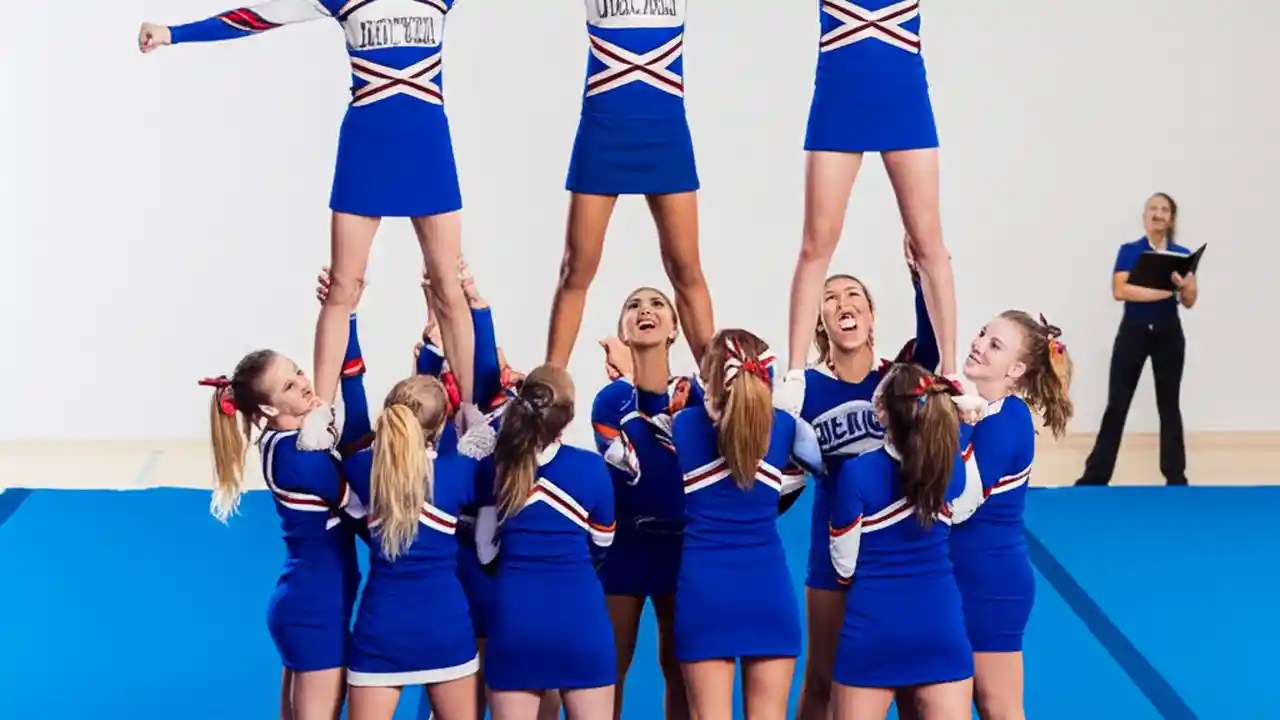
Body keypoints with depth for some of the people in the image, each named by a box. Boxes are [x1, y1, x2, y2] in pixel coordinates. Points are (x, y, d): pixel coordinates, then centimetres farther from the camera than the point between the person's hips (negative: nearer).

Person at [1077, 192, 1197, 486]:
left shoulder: (1182, 255, 4)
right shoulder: (1129, 251, -1)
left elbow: (1190, 302, -2)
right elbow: (1120, 290, -16)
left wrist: (1185, 287, -25)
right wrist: (1165, 290, -23)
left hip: (1168, 333, 1)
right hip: (1133, 332, -1)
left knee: (1169, 405, 6)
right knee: (1116, 404, -1)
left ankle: (1176, 477, 13)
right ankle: (1095, 477, 2)